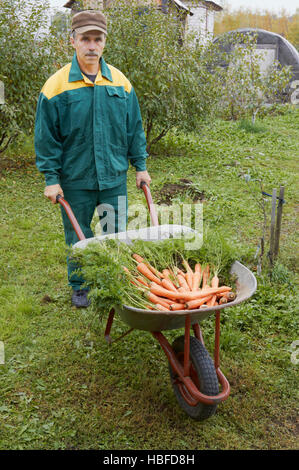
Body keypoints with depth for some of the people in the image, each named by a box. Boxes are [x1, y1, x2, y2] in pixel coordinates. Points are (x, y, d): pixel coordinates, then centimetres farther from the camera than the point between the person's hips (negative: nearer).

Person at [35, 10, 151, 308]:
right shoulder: (57, 86, -6)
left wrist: (140, 165, 9)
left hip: (114, 177, 2)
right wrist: (51, 178, -6)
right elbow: (46, 137, -3)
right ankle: (79, 286, 31)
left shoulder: (120, 83, 3)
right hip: (75, 180, -2)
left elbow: (134, 129, 10)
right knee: (78, 238, 12)